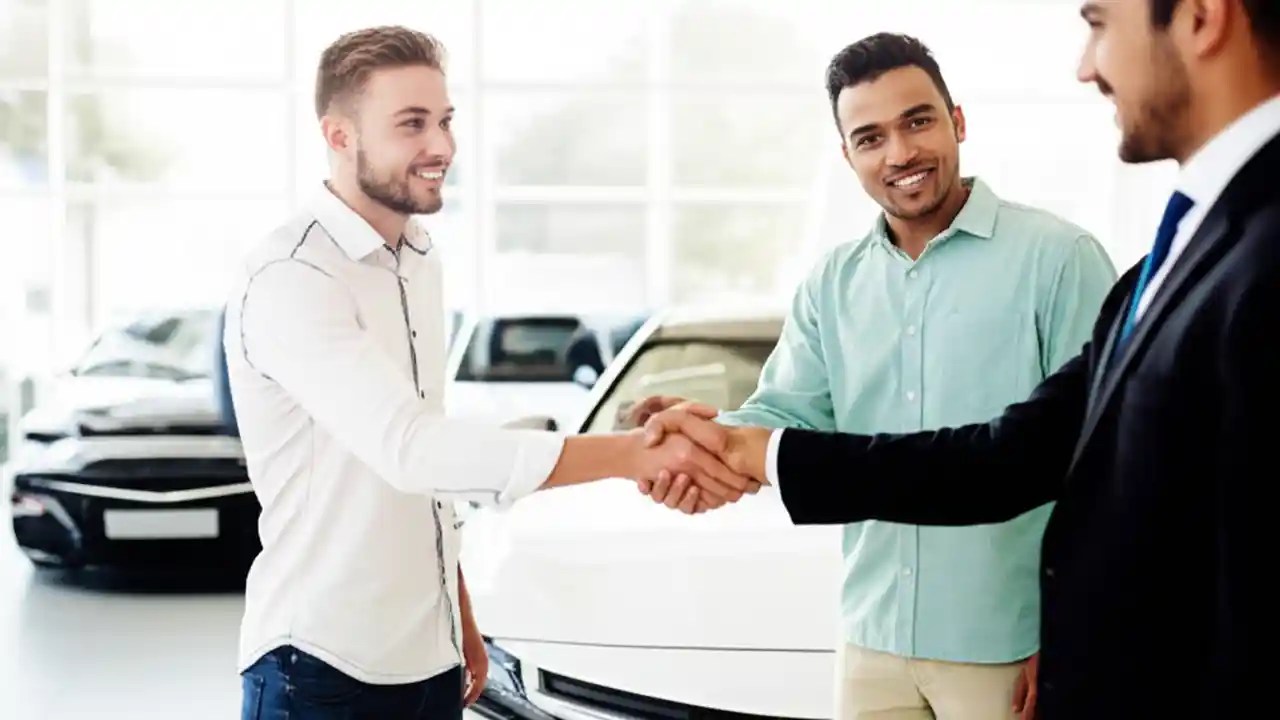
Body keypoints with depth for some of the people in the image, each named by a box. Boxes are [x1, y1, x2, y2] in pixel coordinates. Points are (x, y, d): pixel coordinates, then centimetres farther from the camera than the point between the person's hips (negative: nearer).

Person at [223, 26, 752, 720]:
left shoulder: (421, 260, 9)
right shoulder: (288, 280, -18)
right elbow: (410, 448, -29)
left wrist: (461, 617, 17)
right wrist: (634, 454, -33)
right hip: (323, 663, -7)